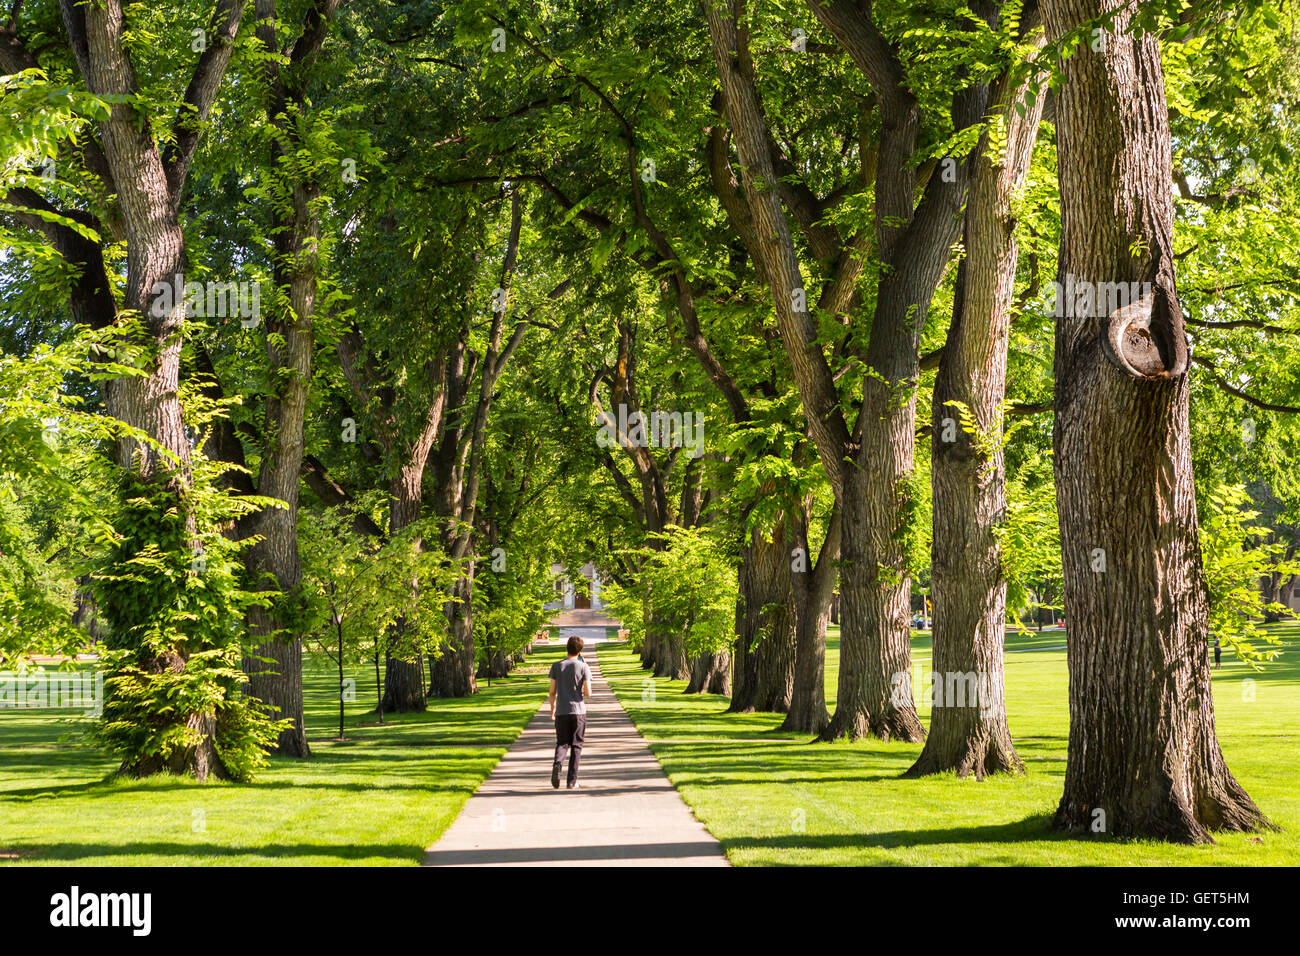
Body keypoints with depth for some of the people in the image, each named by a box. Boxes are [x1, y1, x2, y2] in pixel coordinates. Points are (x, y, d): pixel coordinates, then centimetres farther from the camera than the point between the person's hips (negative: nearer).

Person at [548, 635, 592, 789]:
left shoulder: (556, 666, 2)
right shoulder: (583, 667, -4)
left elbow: (552, 692, 4)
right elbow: (588, 693, -9)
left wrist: (552, 709, 17)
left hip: (561, 712, 1)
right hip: (578, 711, -1)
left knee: (562, 743, 11)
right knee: (576, 745, 7)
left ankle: (558, 763, -21)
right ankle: (572, 781, 4)